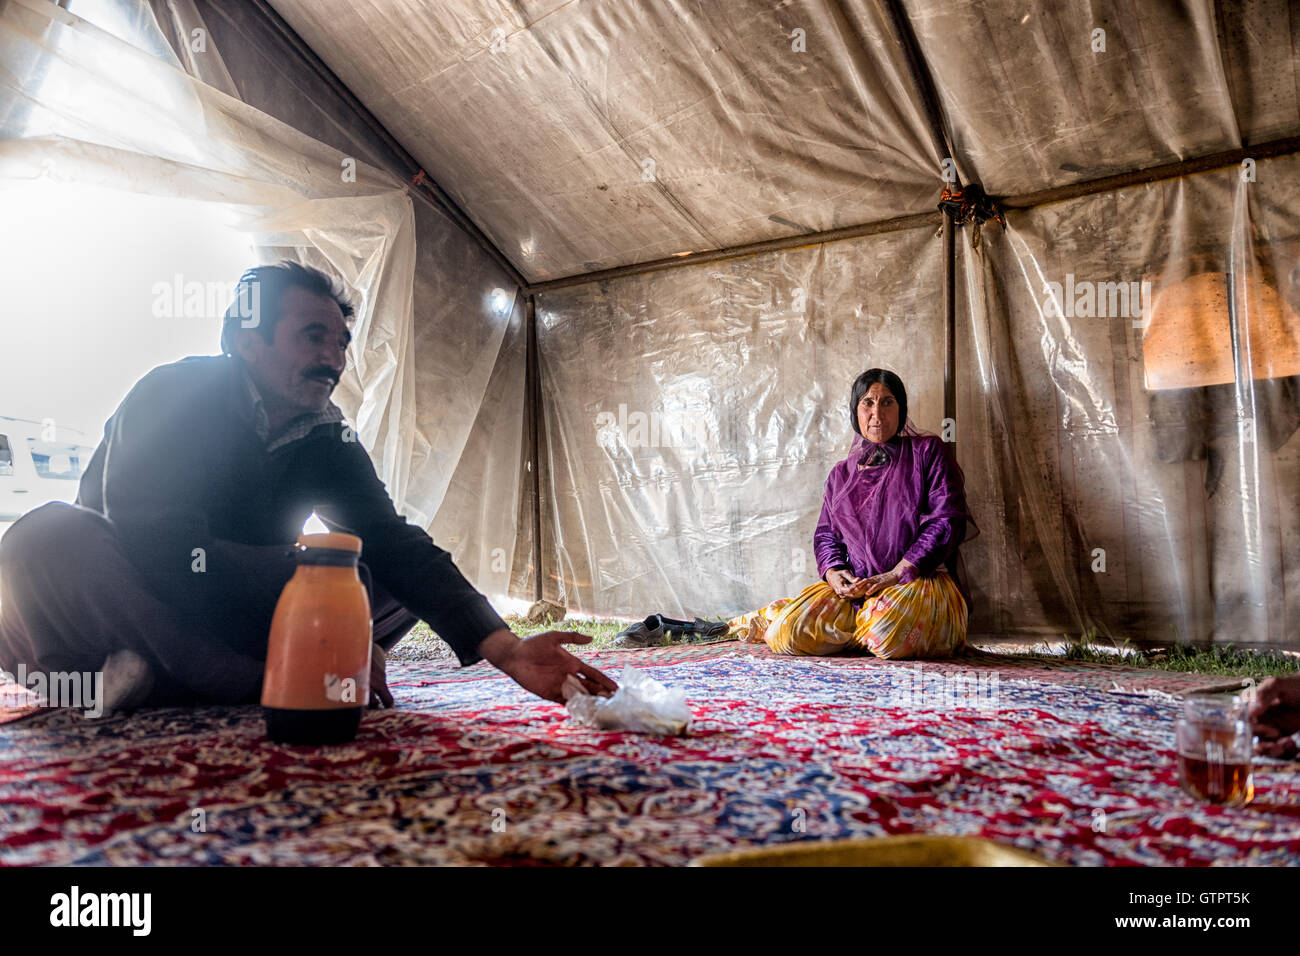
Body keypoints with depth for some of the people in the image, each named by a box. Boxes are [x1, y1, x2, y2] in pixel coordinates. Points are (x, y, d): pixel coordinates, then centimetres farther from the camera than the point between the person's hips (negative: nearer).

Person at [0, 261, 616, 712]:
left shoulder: (326, 440, -1)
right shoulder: (174, 394, -15)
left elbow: (394, 545, -14)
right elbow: (159, 549, -28)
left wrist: (503, 648, -28)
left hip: (227, 627, 5)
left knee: (402, 584, -11)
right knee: (53, 537, -35)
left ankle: (157, 680, -18)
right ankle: (282, 686, -28)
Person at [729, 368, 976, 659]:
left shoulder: (927, 452, 7)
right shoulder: (841, 474, 21)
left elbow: (948, 520, -4)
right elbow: (825, 532, 17)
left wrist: (896, 575, -14)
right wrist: (833, 572, -7)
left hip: (919, 580, -2)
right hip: (853, 587, 3)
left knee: (886, 633, -36)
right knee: (787, 634, -22)